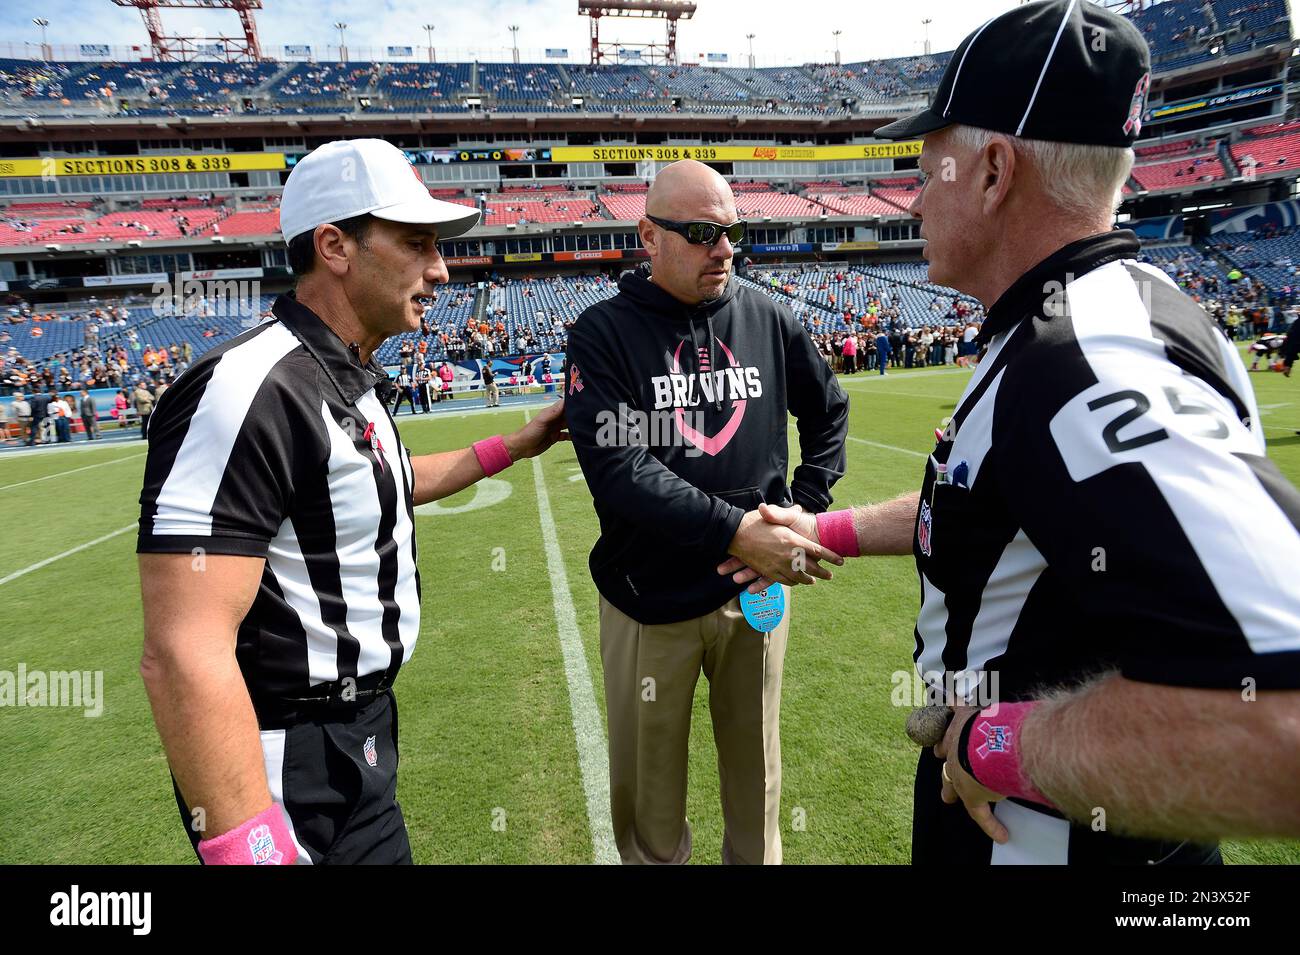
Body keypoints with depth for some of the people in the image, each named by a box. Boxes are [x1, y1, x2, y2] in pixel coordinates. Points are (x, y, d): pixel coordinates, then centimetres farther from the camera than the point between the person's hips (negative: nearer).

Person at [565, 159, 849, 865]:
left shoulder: (766, 318, 3)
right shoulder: (603, 333, -9)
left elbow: (828, 408, 19)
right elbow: (616, 468, -21)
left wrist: (808, 504, 9)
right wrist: (735, 528, -27)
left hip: (758, 589, 3)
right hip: (651, 598, -3)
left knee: (756, 770, 20)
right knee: (648, 788, 13)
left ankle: (757, 857, 44)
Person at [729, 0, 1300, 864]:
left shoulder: (1088, 369, -32)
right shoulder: (1056, 336, 1)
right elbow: (980, 504, 15)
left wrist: (994, 742, -28)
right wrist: (830, 532, 17)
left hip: (1051, 834, -8)